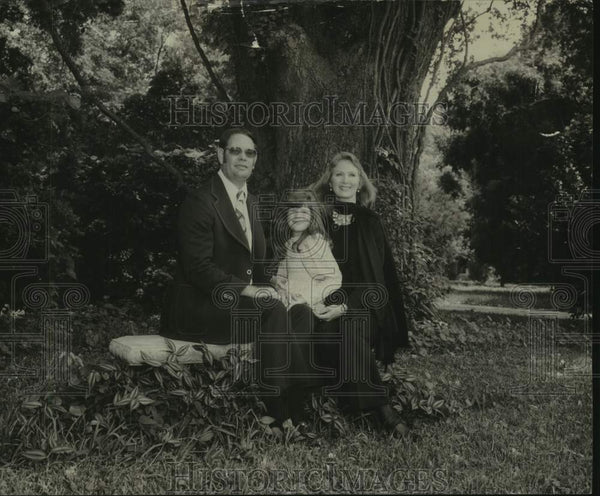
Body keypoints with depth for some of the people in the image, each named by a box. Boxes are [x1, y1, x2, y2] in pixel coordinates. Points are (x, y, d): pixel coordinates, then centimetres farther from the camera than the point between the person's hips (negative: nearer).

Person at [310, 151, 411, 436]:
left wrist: (346, 306, -14)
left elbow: (376, 276, 0)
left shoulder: (369, 222, 7)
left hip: (361, 303, -1)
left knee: (349, 326, -33)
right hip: (325, 302, 1)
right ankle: (383, 410, -27)